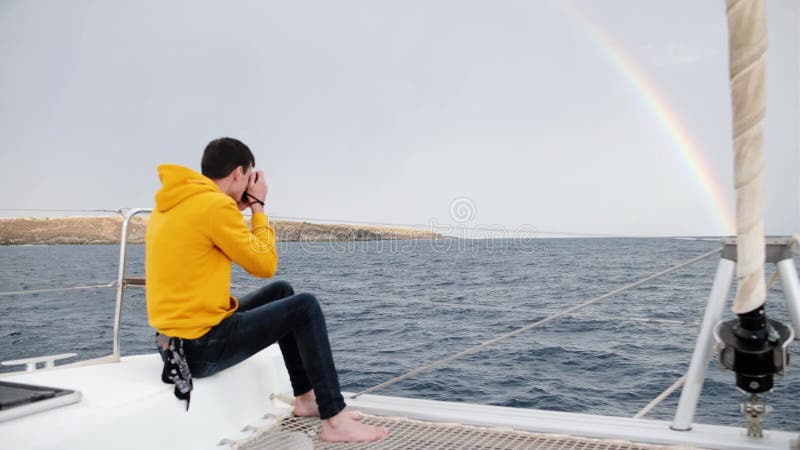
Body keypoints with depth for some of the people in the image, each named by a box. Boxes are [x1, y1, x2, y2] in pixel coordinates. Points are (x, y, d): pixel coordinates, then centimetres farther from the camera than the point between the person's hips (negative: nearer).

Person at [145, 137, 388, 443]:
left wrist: (240, 209, 13)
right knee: (305, 307, -3)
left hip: (174, 339, 10)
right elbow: (265, 265, -10)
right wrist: (257, 206, 0)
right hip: (201, 344, -10)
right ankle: (334, 421, 1)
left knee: (281, 292, 21)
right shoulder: (215, 205, -19)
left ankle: (306, 398, 27)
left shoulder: (170, 205, 11)